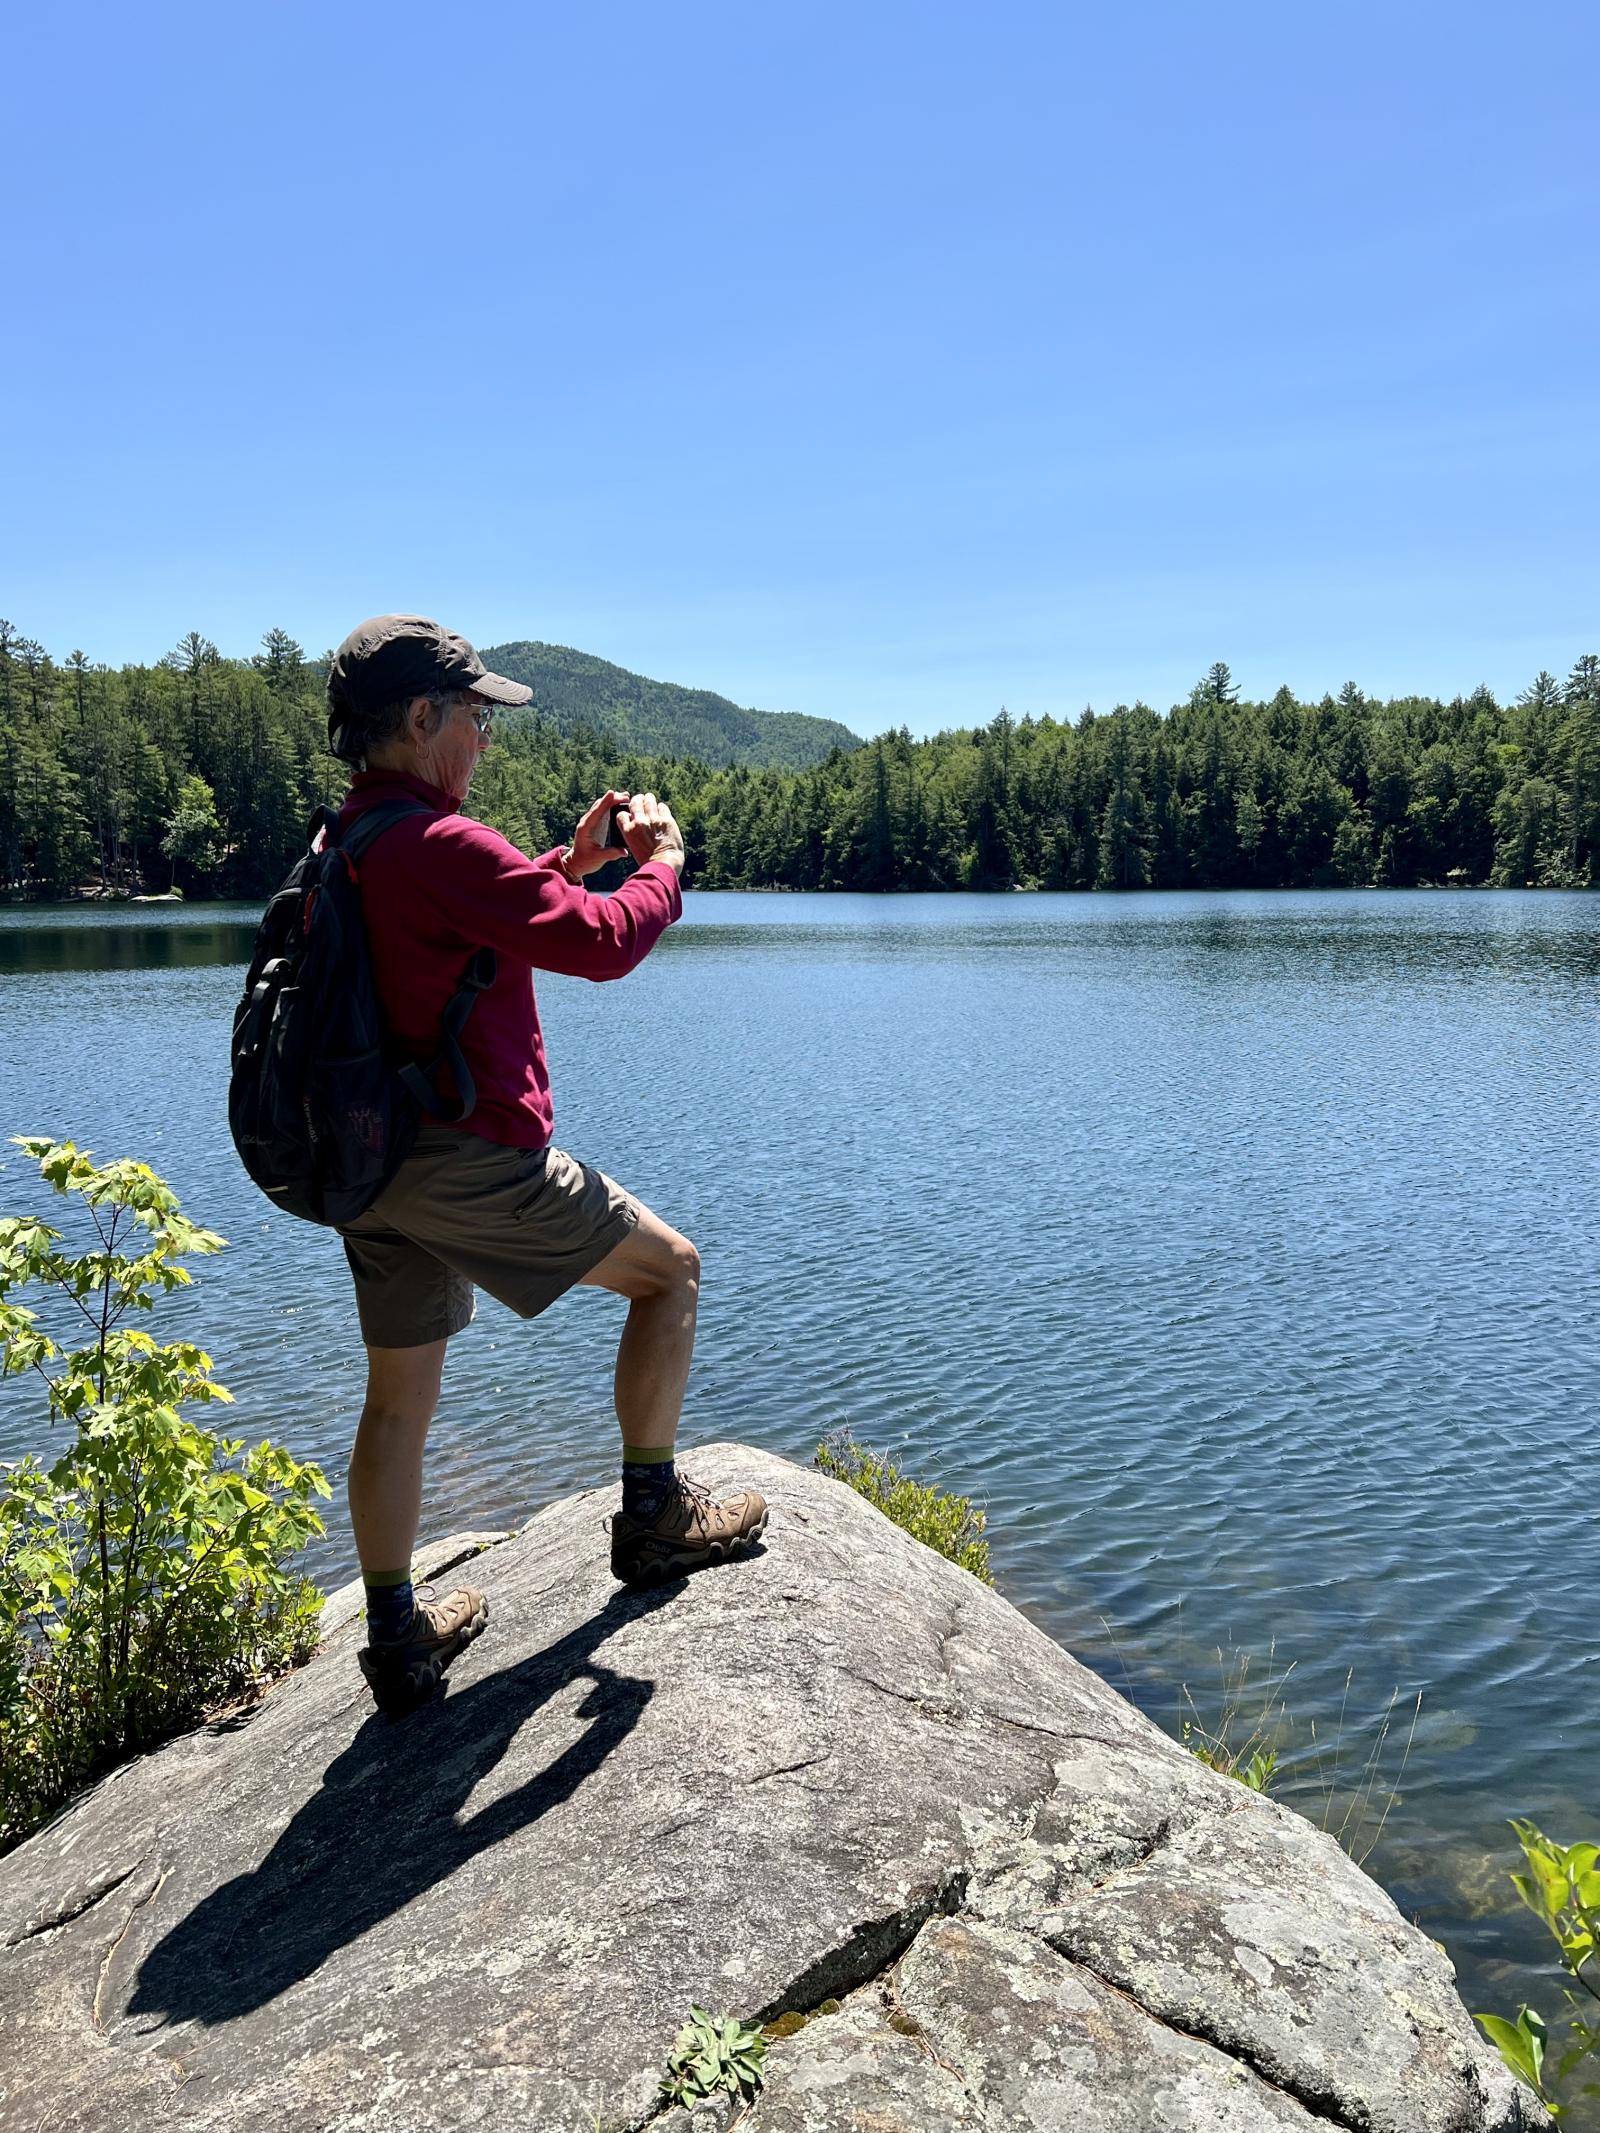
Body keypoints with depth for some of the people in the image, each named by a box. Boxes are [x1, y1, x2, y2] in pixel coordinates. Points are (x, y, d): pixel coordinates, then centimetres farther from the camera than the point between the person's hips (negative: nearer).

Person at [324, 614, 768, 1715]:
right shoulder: (439, 844, -18)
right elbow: (603, 942, -18)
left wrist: (574, 860, 18)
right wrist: (663, 864, 0)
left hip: (370, 1163, 9)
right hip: (468, 1160, -9)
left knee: (400, 1395, 16)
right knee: (670, 1268, 8)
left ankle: (399, 1637, 26)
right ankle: (655, 1516, 18)